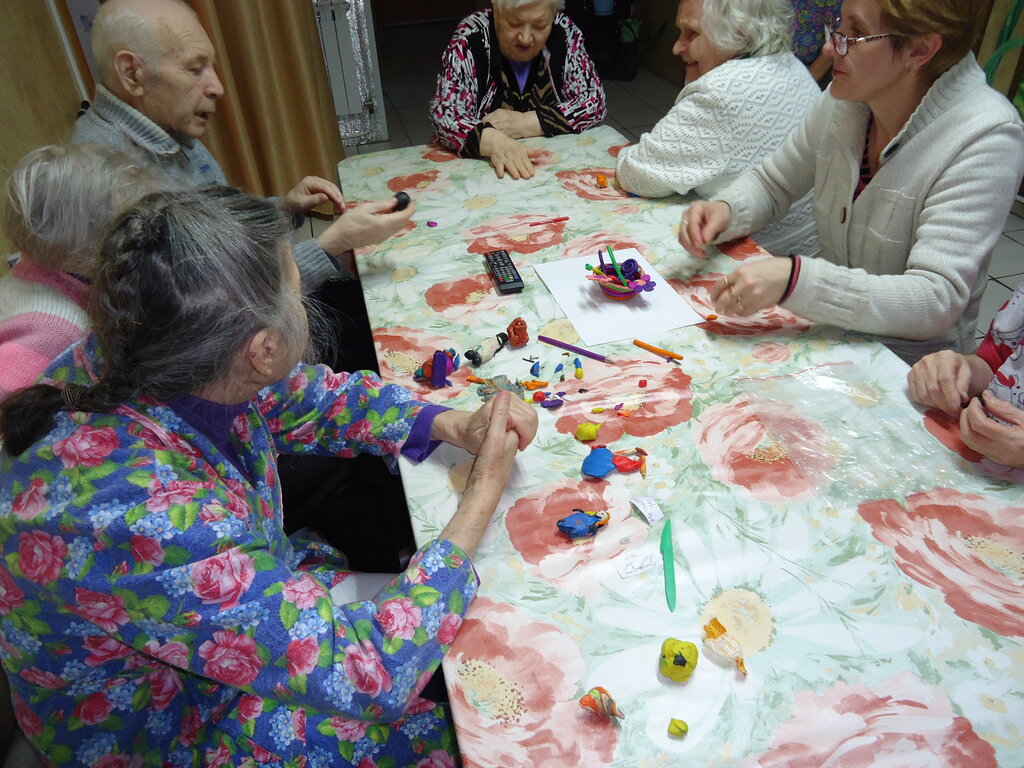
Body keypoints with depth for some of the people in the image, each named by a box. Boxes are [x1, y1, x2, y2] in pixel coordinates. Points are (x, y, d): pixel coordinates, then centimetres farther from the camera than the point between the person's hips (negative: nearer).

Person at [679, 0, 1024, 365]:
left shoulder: (986, 138, -21)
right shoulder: (846, 98, -4)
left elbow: (936, 303, -28)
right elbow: (772, 182, 10)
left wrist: (795, 279, -41)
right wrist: (725, 211, -13)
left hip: (912, 368, -6)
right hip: (833, 332, 6)